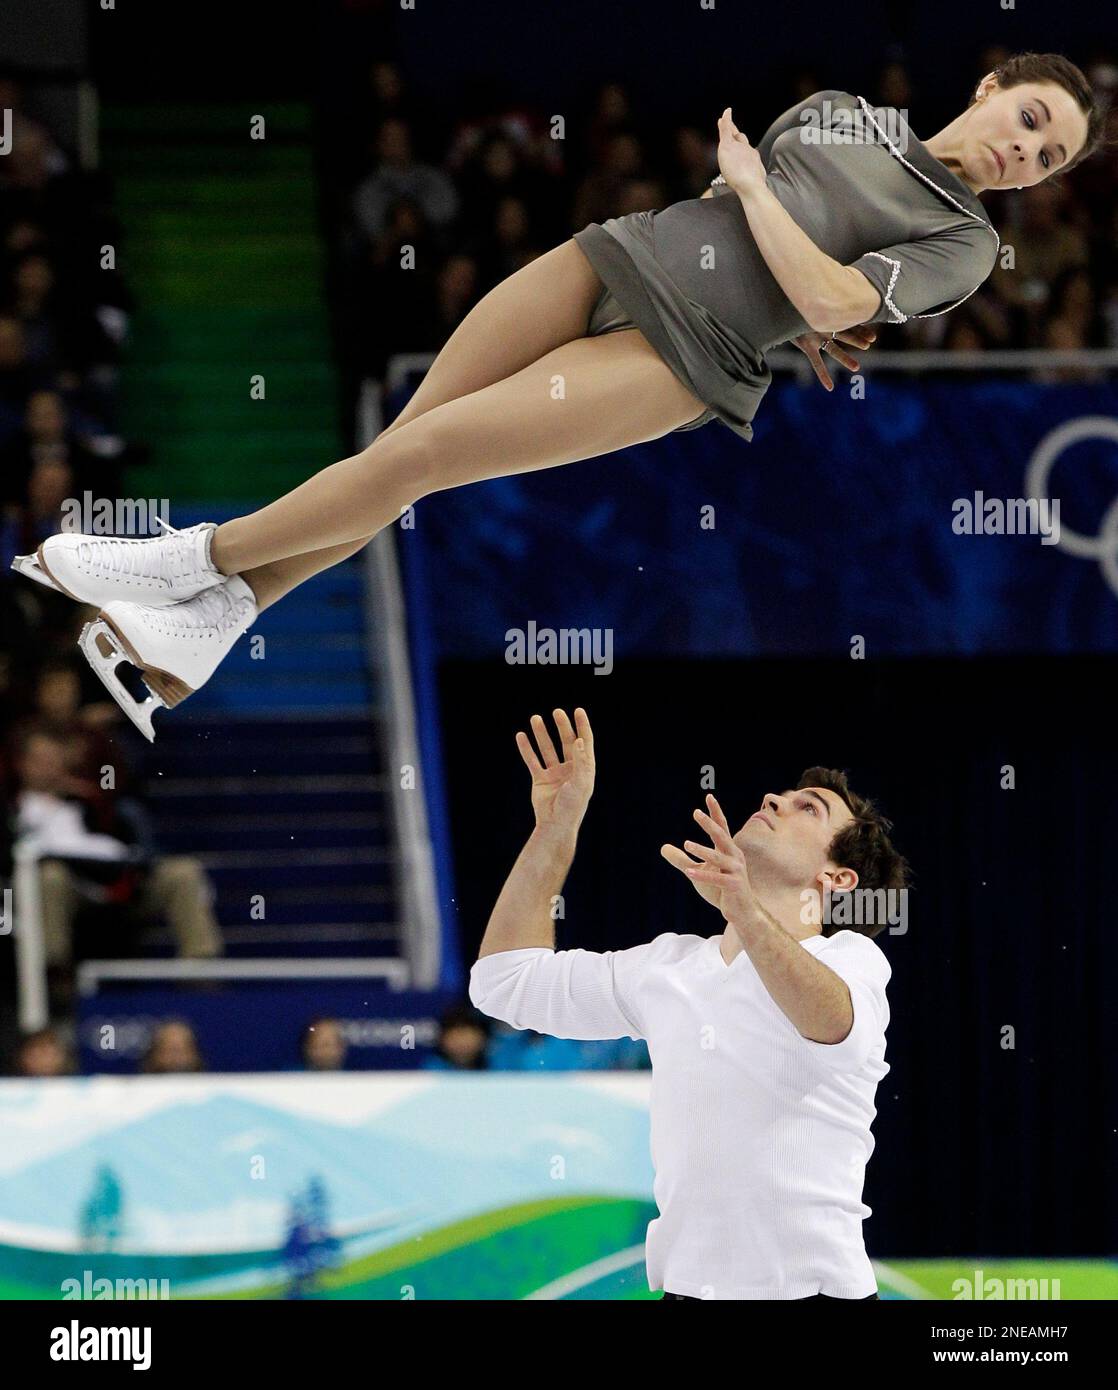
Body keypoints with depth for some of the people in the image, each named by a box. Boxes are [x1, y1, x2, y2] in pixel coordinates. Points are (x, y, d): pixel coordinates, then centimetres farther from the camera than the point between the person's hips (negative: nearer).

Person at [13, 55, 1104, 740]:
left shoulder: (964, 240, 2)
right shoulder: (839, 111, 17)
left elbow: (832, 299, -12)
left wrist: (750, 185, -5)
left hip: (678, 358, -5)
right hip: (617, 253, 5)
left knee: (414, 458, -12)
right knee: (397, 439, -5)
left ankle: (203, 557, 0)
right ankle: (205, 622, 0)